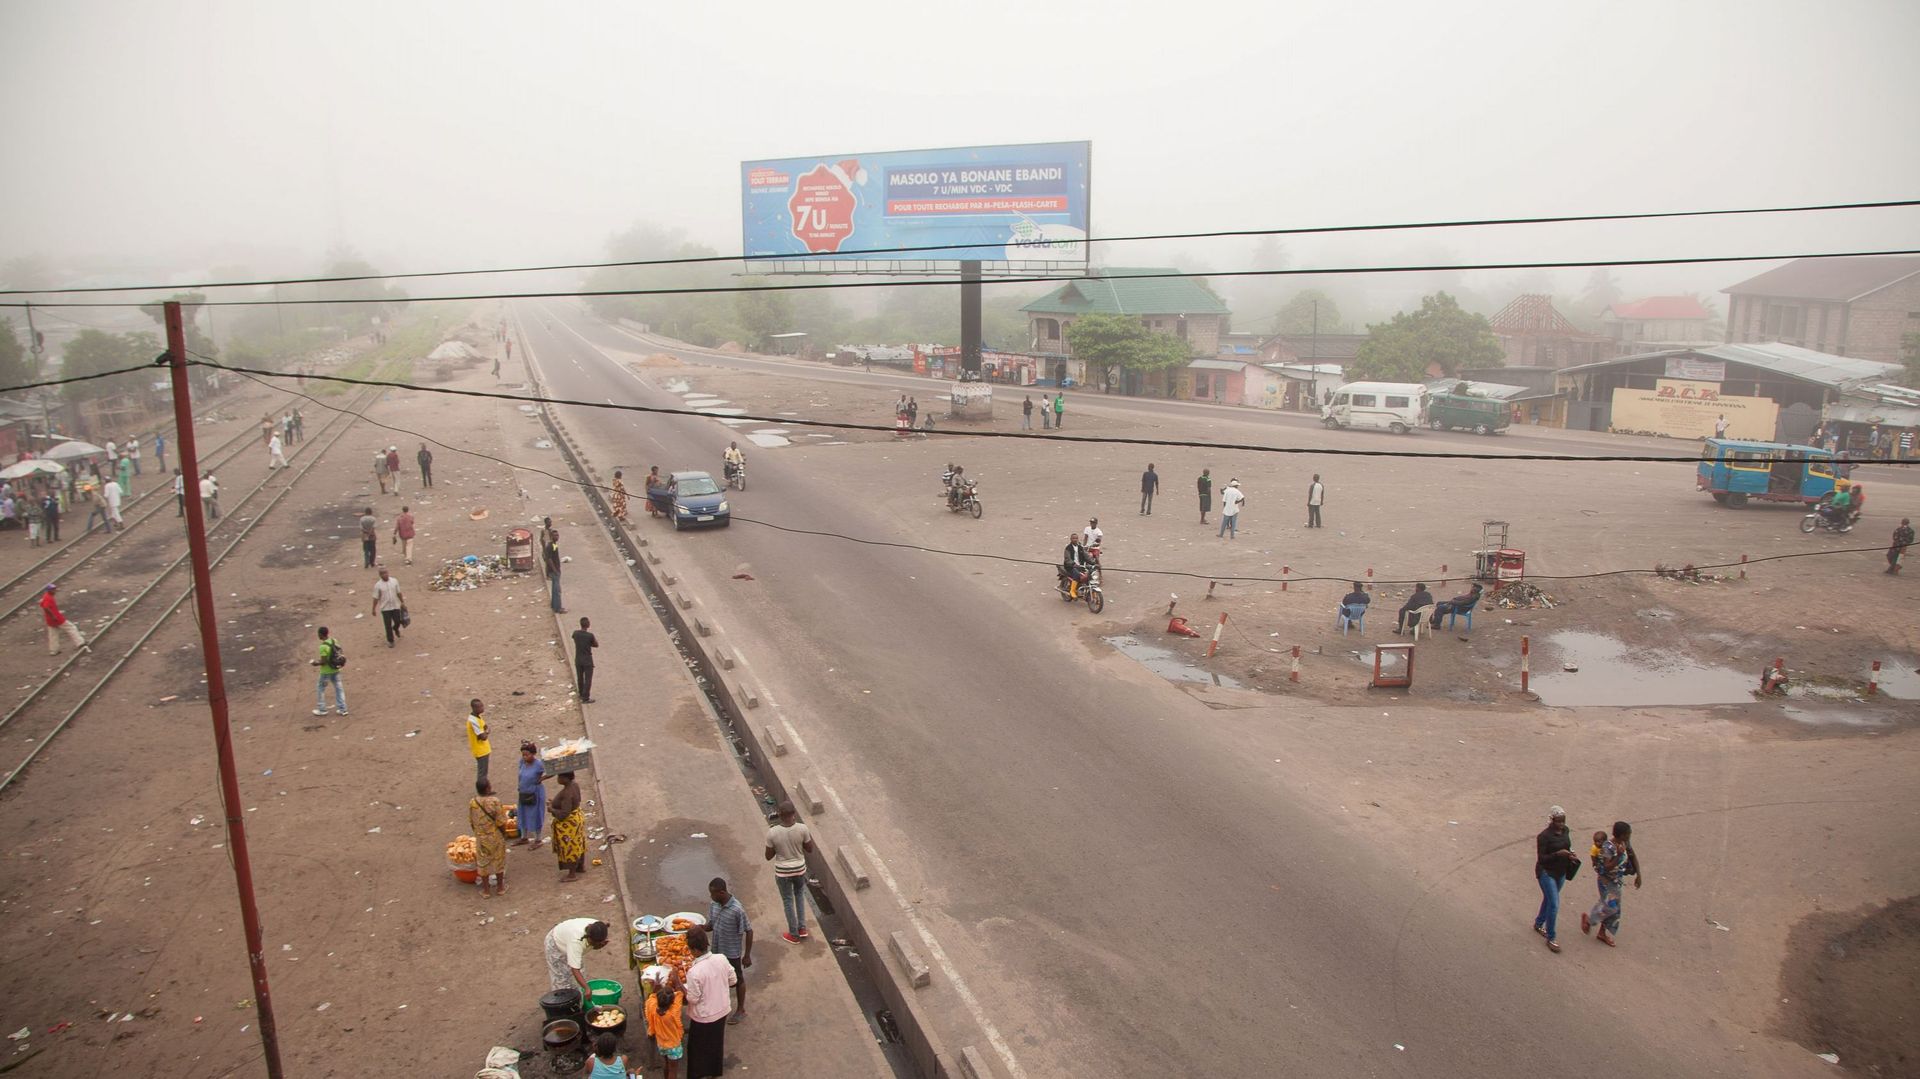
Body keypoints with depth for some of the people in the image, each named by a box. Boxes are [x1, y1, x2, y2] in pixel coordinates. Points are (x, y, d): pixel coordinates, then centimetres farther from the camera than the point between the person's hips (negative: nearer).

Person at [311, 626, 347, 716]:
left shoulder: (323, 646, -24)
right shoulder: (334, 641, -1)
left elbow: (324, 661, -24)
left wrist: (316, 663, -5)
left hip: (326, 671, -7)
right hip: (335, 670, 7)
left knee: (320, 689, 12)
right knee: (339, 688, 11)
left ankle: (322, 710, 19)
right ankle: (342, 709, 15)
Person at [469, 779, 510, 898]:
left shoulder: (472, 803, -11)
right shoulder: (494, 801, -21)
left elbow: (471, 822, 0)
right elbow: (501, 822, -16)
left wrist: (477, 833, 15)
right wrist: (504, 834, 1)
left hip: (481, 838, 2)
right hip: (496, 837, -2)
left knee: (483, 863, 15)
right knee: (498, 862, 15)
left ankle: (486, 890, 23)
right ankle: (500, 888, 27)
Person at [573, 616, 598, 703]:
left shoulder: (575, 633, -7)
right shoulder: (590, 635, -21)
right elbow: (596, 645, -4)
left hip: (578, 660, 5)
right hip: (587, 660, -5)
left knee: (580, 678, 19)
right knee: (588, 679, 4)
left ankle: (582, 695, 35)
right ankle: (585, 698, 4)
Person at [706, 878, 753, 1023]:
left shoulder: (737, 910, -29)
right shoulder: (714, 905, -9)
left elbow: (749, 931, -20)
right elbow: (711, 925, 5)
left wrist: (747, 955, -15)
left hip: (732, 952, -6)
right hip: (717, 950, 6)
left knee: (737, 980, 15)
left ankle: (740, 1010, 34)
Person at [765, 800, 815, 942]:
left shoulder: (772, 832, -22)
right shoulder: (802, 829, -20)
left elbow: (768, 857, -9)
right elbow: (810, 850, -3)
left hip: (782, 872, -1)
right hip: (800, 869, 1)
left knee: (788, 901, 18)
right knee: (800, 894, 29)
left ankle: (794, 935, 30)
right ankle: (802, 928, 29)